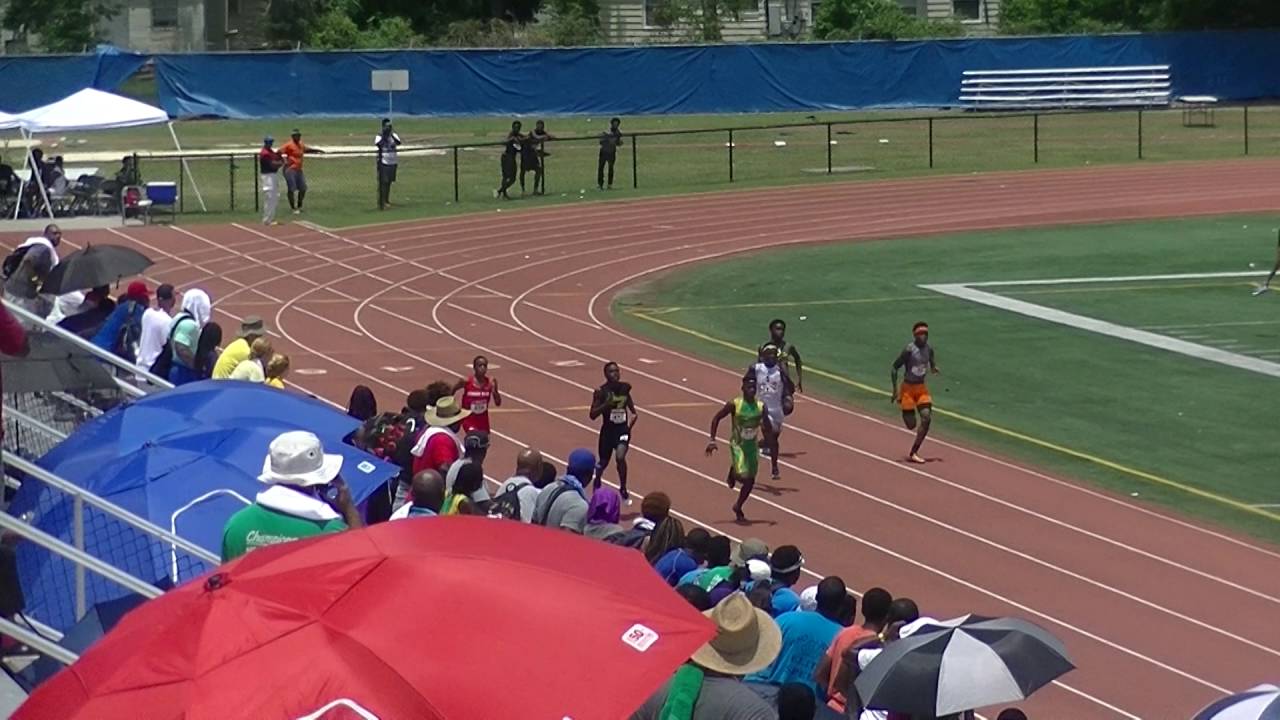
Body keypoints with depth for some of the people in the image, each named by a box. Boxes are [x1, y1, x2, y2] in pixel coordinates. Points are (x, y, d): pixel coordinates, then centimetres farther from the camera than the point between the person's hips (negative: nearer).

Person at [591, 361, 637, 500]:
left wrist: (634, 413, 8)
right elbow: (592, 415, -16)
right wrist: (606, 404, -29)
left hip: (623, 429, 1)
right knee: (604, 462, 15)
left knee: (620, 457, -21)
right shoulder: (601, 392, -14)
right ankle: (597, 482, 49)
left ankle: (623, 489, -1)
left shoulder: (625, 387, -2)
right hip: (608, 430, -1)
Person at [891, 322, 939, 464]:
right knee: (911, 425, -2)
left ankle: (913, 453, -2)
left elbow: (932, 362, 18)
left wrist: (934, 368, -7)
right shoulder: (909, 350, -17)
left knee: (927, 418, -12)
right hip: (908, 388, -5)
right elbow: (894, 368, -13)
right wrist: (895, 390, -18)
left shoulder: (929, 348, -1)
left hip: (921, 387, 5)